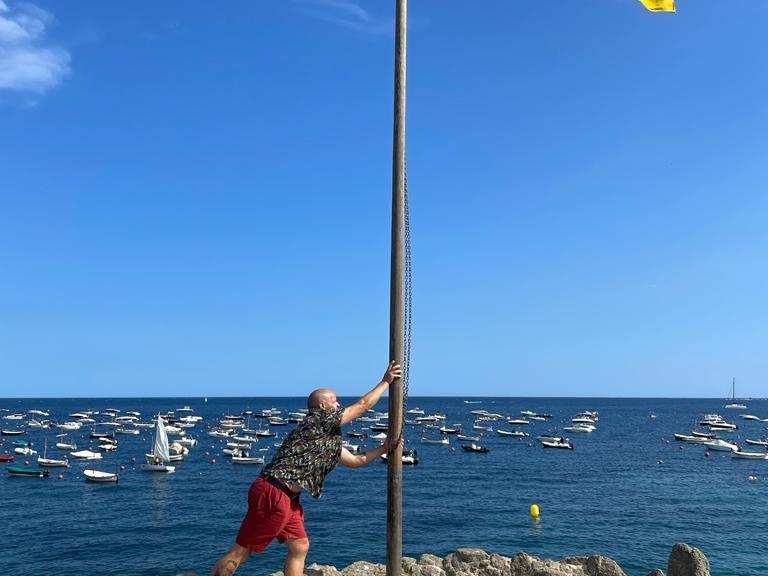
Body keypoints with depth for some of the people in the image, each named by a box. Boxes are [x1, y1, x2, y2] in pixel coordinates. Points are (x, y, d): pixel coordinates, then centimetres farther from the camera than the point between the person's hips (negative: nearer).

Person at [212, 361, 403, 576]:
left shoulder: (330, 439, 21)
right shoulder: (318, 420, -7)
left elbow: (356, 461, 29)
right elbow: (363, 405, -3)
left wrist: (384, 448, 25)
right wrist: (386, 381, 7)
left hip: (288, 499, 10)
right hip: (272, 494, -10)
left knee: (299, 547, 13)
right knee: (242, 550, -4)